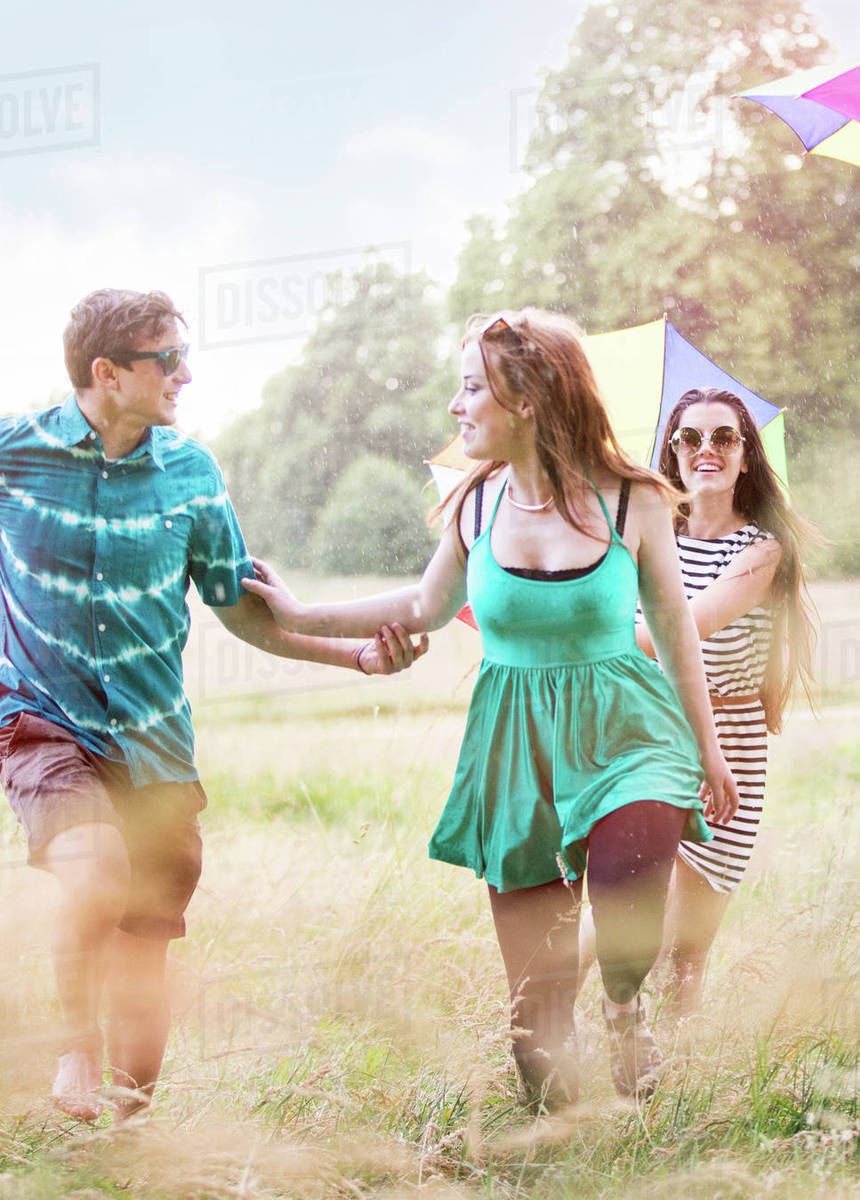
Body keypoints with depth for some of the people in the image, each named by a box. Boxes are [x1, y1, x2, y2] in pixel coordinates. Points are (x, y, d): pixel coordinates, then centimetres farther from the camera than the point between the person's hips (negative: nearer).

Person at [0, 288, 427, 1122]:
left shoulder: (188, 471, 0)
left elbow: (240, 608, 8)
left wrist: (356, 654, -2)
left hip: (153, 738, 3)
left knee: (148, 939, 8)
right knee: (96, 873, -30)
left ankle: (131, 1123, 27)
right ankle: (78, 1043, -4)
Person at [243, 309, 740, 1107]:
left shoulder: (633, 501, -7)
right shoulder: (478, 504, 1)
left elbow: (675, 630, 5)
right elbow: (425, 608, 17)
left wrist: (707, 747, 11)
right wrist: (299, 616, 17)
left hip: (623, 731, -2)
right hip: (516, 744, 2)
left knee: (628, 886, -30)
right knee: (536, 998, -1)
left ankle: (623, 1005, 2)